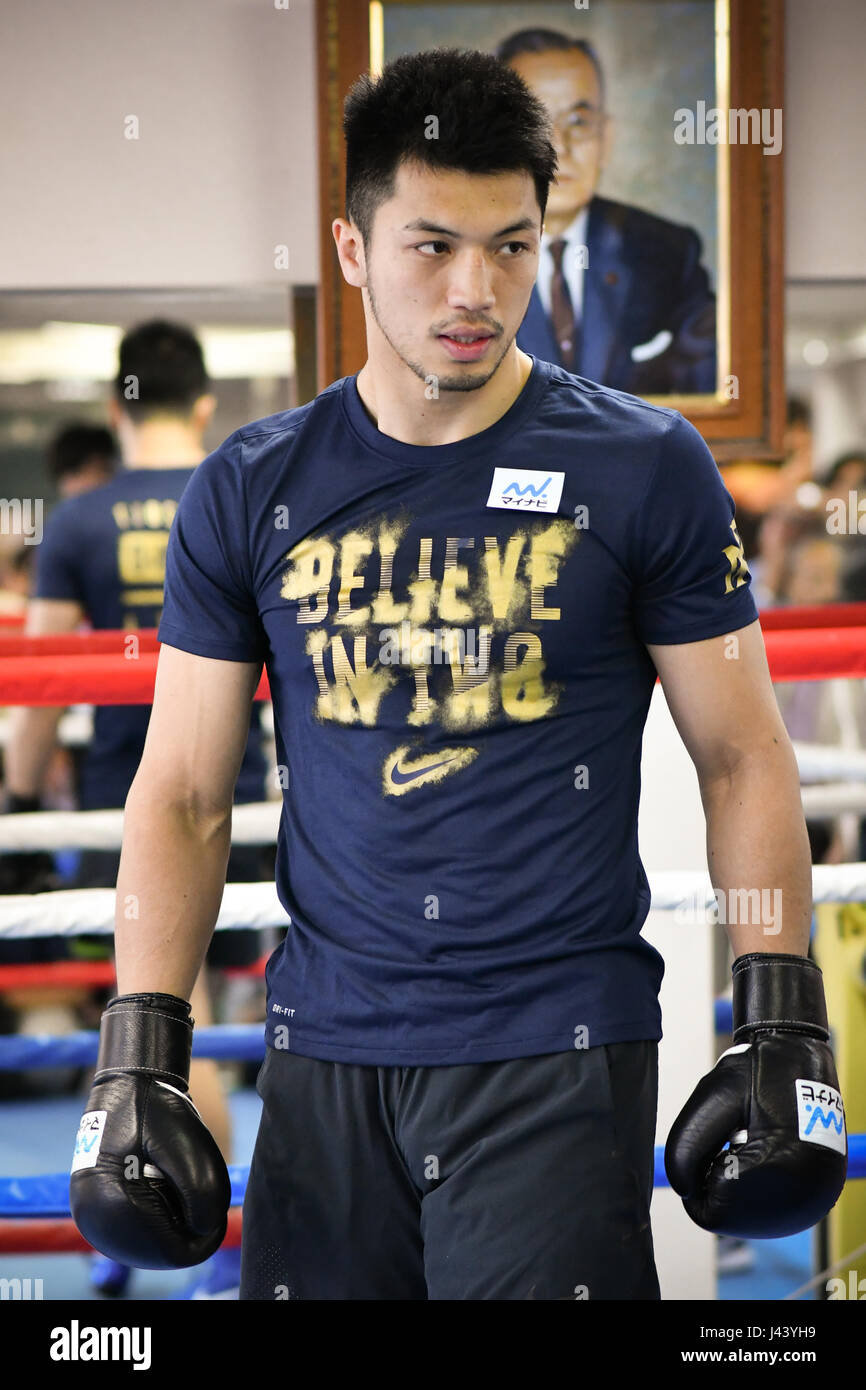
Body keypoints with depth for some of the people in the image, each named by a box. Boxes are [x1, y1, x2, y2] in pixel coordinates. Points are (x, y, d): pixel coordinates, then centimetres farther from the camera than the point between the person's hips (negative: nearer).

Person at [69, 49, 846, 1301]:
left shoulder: (644, 470, -1)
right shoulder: (252, 493, 5)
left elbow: (743, 758, 3)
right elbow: (183, 795, 7)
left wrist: (783, 1028, -3)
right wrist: (139, 1055, -1)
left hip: (558, 1056, -2)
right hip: (326, 1057, 2)